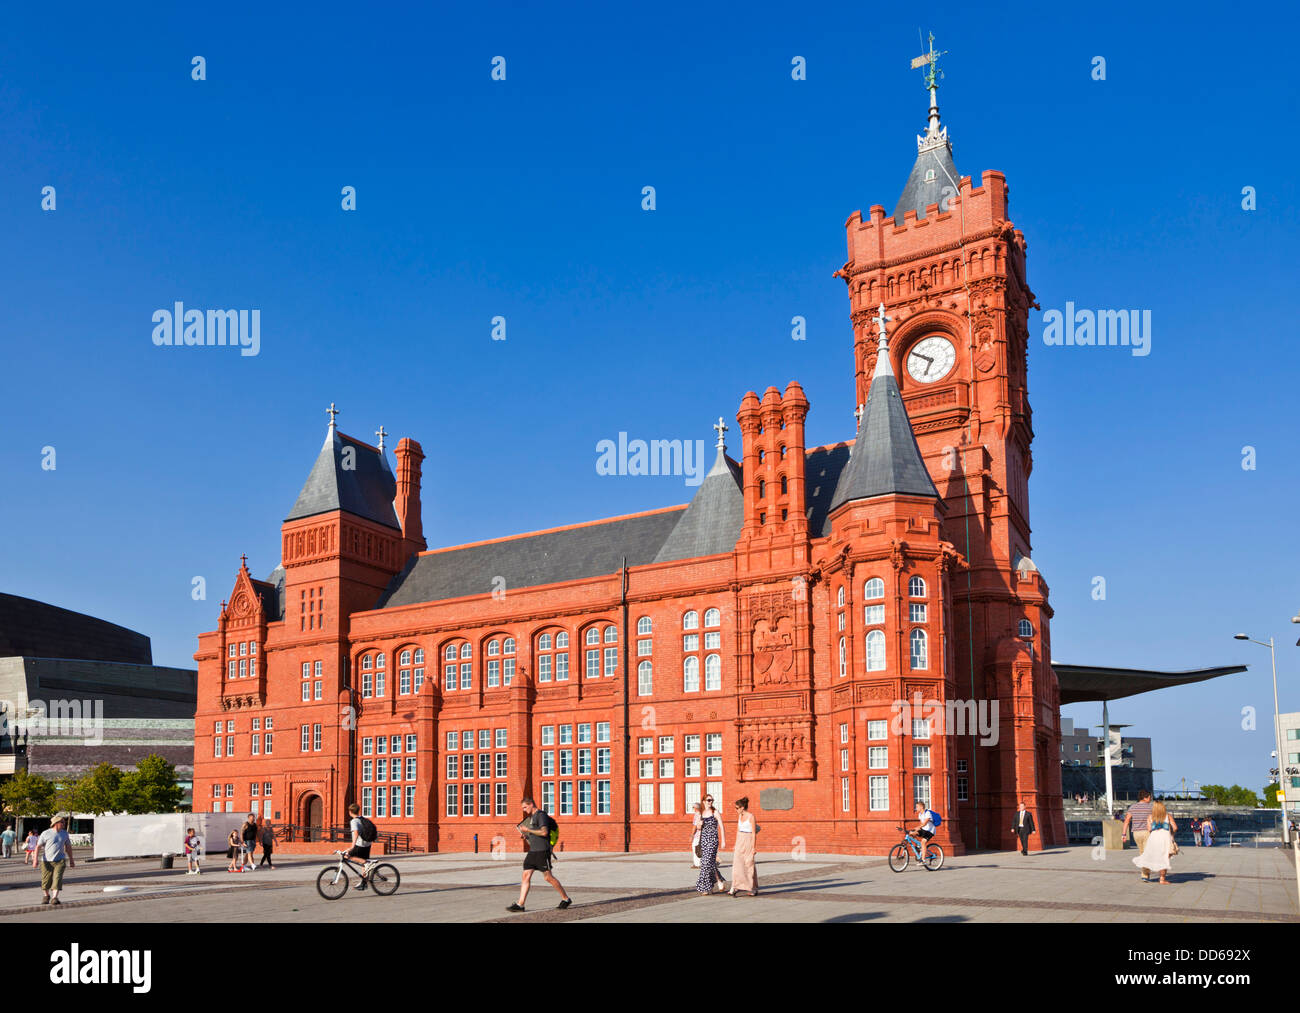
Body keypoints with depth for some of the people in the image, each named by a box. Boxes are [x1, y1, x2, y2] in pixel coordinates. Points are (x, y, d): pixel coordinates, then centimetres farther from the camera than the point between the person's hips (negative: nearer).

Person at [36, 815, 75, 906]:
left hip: (59, 861, 2)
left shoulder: (64, 833, 8)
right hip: (46, 861, -2)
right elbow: (38, 846, -5)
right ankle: (47, 896, 32)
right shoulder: (46, 833, -5)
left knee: (57, 879, -16)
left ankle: (54, 898, -21)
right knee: (46, 880, 5)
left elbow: (68, 847, 17)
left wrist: (71, 860, 18)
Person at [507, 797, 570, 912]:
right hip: (532, 851, 9)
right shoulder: (531, 817, 20)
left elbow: (544, 832, -22)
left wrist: (528, 830, -15)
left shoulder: (541, 815, -9)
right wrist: (525, 836, 10)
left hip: (542, 851, -9)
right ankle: (520, 904, -2)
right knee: (526, 876, 0)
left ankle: (565, 899, 9)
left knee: (548, 877, -4)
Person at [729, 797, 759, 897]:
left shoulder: (751, 816, -12)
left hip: (748, 841, -6)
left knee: (749, 864, 1)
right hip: (740, 841, 6)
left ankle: (754, 889, 13)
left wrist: (754, 847, -15)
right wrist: (736, 844, 16)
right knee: (737, 863, -4)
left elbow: (754, 833, -12)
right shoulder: (740, 816, 10)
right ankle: (735, 888, -7)